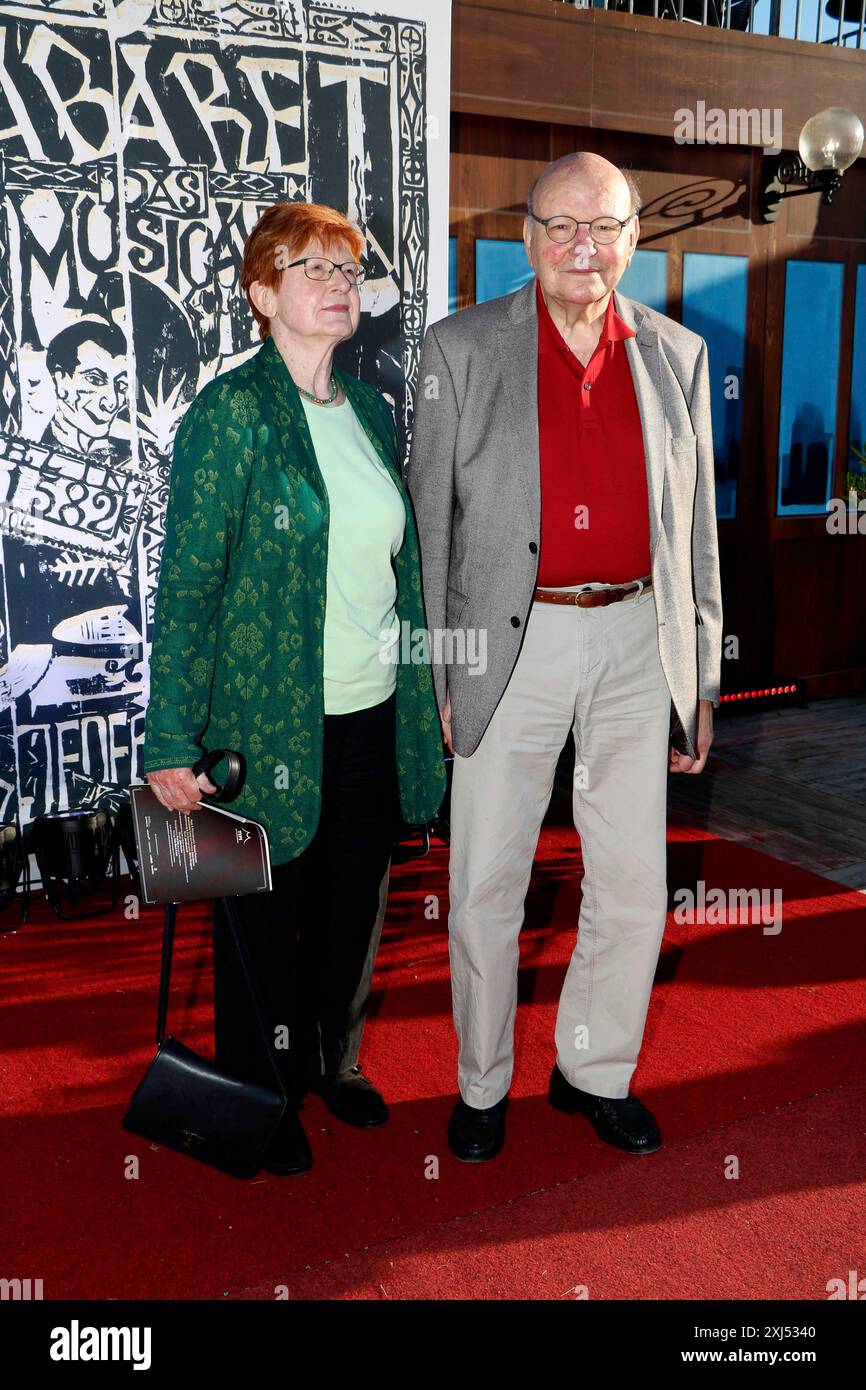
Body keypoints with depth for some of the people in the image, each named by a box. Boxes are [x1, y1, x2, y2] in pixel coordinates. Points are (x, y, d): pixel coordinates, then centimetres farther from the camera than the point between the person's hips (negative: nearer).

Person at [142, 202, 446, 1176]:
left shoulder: (371, 411, 9)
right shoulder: (231, 412, -11)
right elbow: (187, 583, -14)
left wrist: (427, 687, 15)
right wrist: (172, 743, -17)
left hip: (373, 714, 6)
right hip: (272, 725, -6)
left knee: (351, 907, 19)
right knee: (266, 920, 11)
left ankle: (333, 1061, 42)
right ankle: (261, 1099, 33)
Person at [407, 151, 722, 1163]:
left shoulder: (678, 355, 8)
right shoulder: (460, 348, 0)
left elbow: (695, 531, 11)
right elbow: (430, 520, 0)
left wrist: (701, 677, 9)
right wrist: (430, 676, -3)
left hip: (637, 641, 3)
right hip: (511, 643, -2)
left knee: (634, 886, 9)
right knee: (486, 882, 7)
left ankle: (595, 1070, 32)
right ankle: (483, 1083, 29)